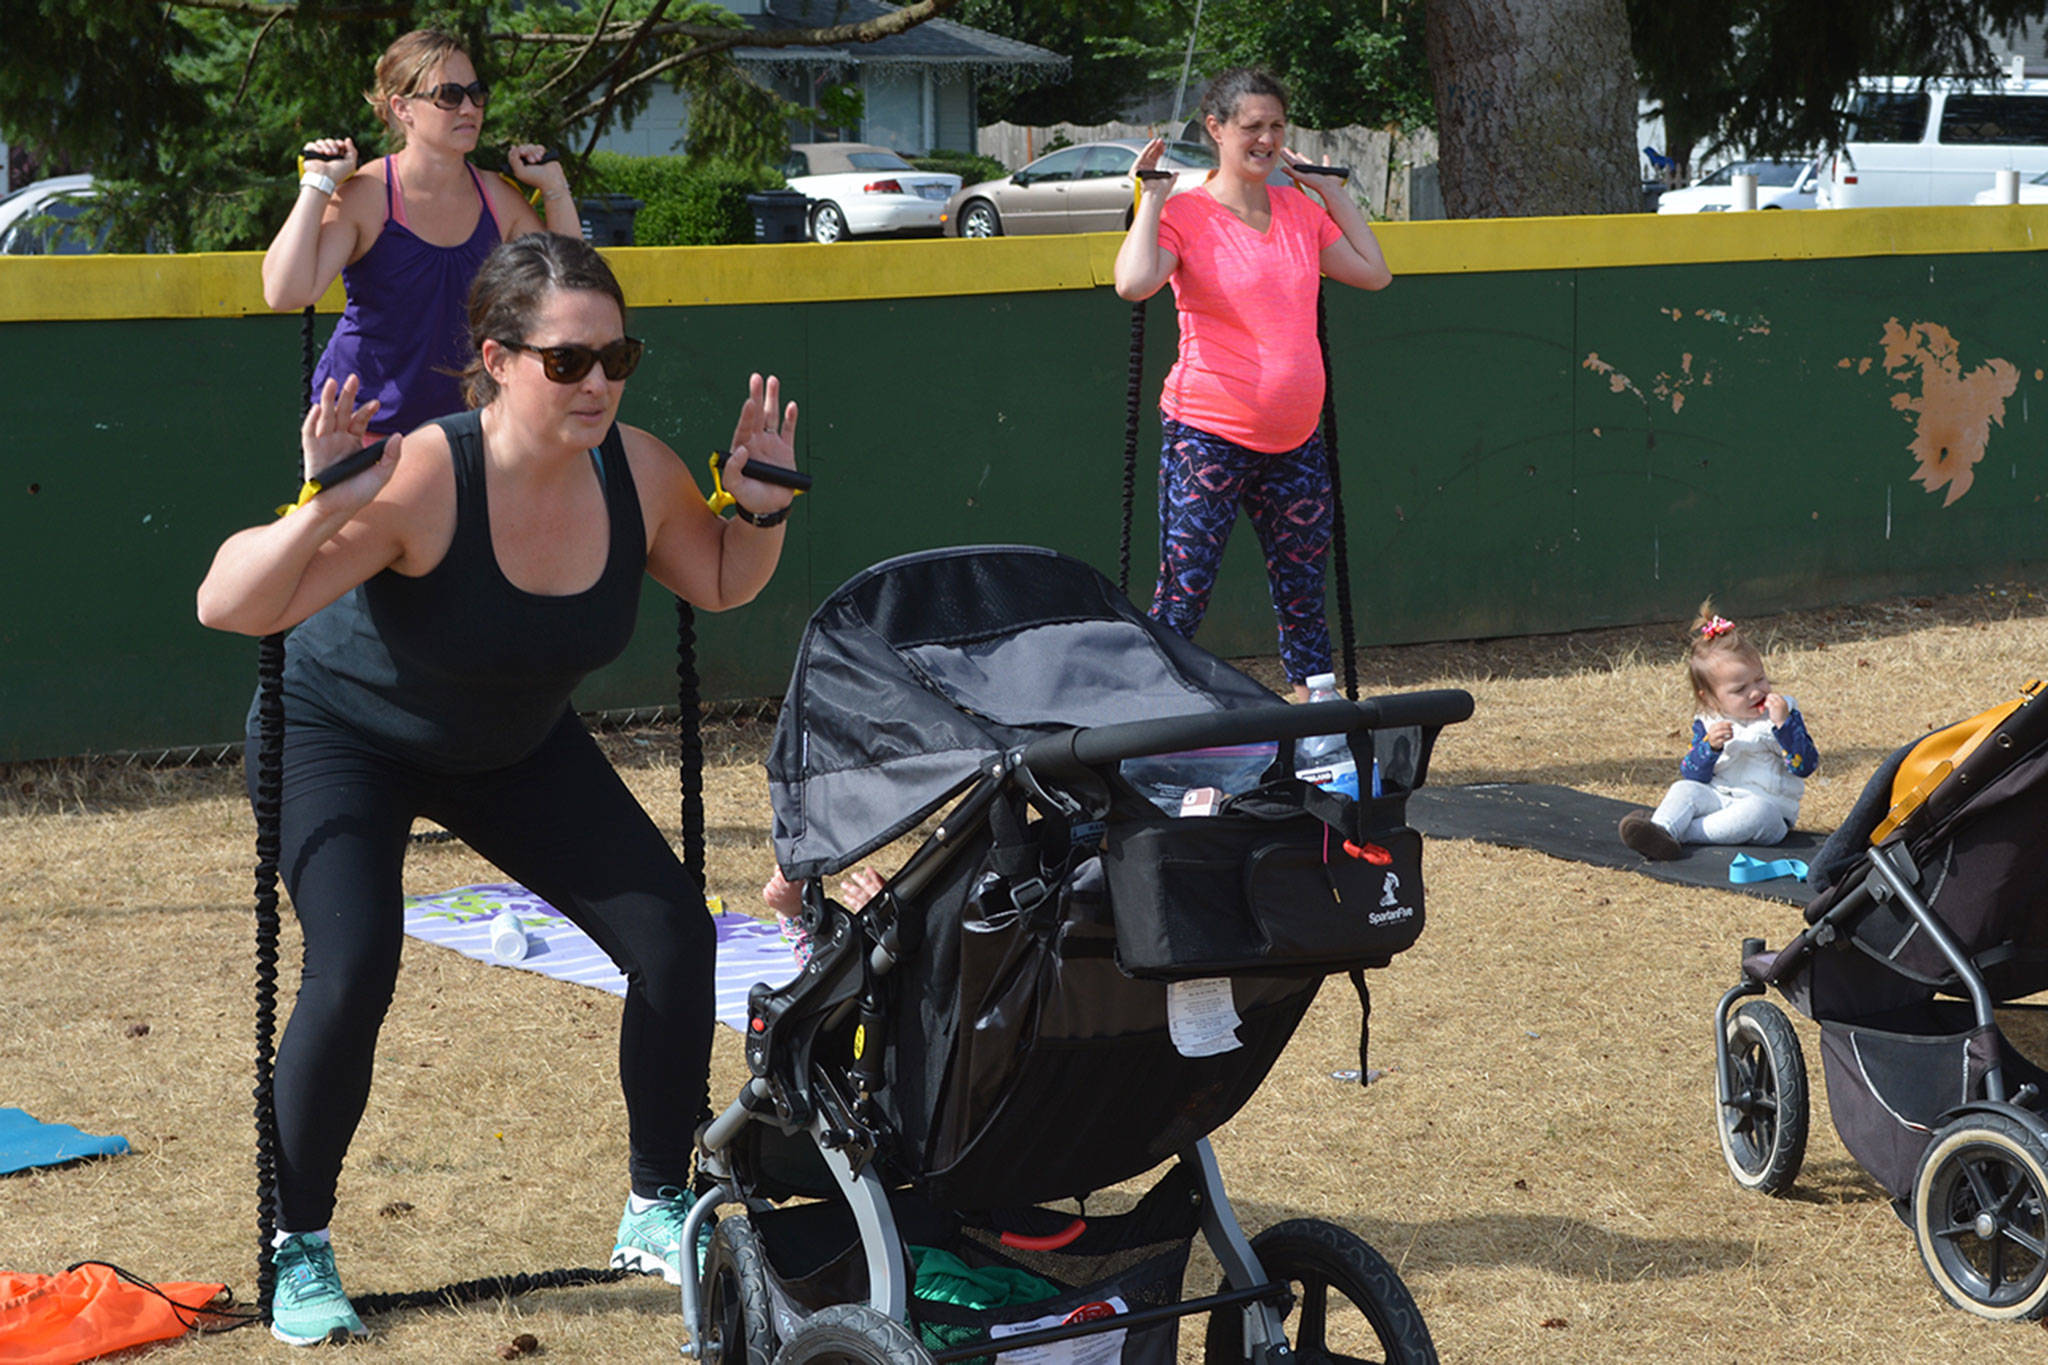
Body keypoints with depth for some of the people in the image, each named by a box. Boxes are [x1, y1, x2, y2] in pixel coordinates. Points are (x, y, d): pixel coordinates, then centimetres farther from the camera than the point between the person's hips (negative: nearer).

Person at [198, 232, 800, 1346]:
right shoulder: (423, 477, -37)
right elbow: (226, 608, -42)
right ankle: (297, 1252, -4)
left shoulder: (635, 471, -20)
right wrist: (320, 511, -57)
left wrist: (762, 503, -16)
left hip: (517, 749, 5)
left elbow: (722, 586, 2)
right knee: (353, 970, -26)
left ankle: (658, 1213, 15)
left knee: (673, 936, -5)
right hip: (346, 736, -5)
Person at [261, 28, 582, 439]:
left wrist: (554, 187, 3)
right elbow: (285, 293, -24)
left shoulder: (499, 199, 2)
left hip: (458, 419, 4)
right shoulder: (365, 195, -13)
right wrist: (318, 184, -20)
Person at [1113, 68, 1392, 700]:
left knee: (1302, 590, 12)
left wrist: (1333, 193, 11)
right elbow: (1135, 283, -24)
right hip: (1207, 435, -5)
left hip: (1295, 437, 6)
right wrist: (1152, 197, -14)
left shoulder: (1299, 209, 10)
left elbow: (1374, 273, 13)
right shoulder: (1185, 214, -7)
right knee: (1182, 597, -7)